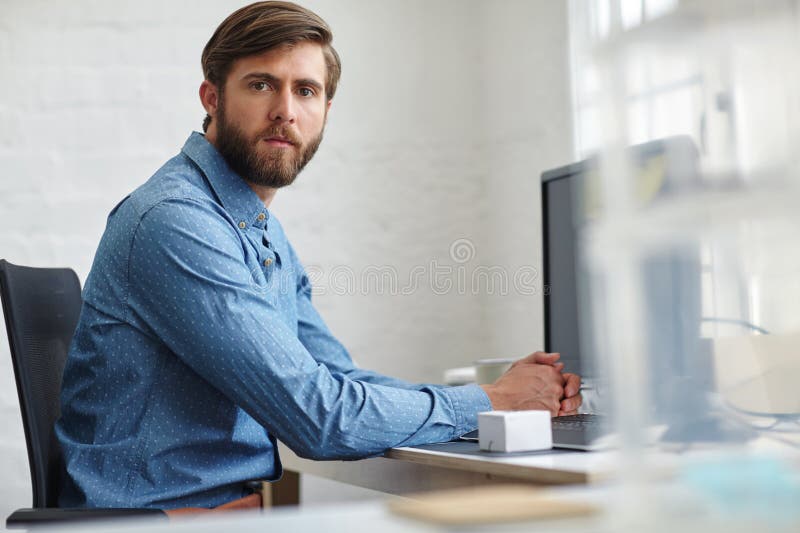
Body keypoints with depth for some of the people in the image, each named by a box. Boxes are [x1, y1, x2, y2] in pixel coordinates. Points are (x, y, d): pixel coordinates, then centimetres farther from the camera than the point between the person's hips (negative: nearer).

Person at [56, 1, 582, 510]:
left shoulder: (266, 237, 13)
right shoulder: (177, 223, -18)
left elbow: (342, 381, 11)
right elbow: (320, 418, -21)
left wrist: (511, 395, 0)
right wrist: (488, 402, -10)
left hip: (235, 501, 8)